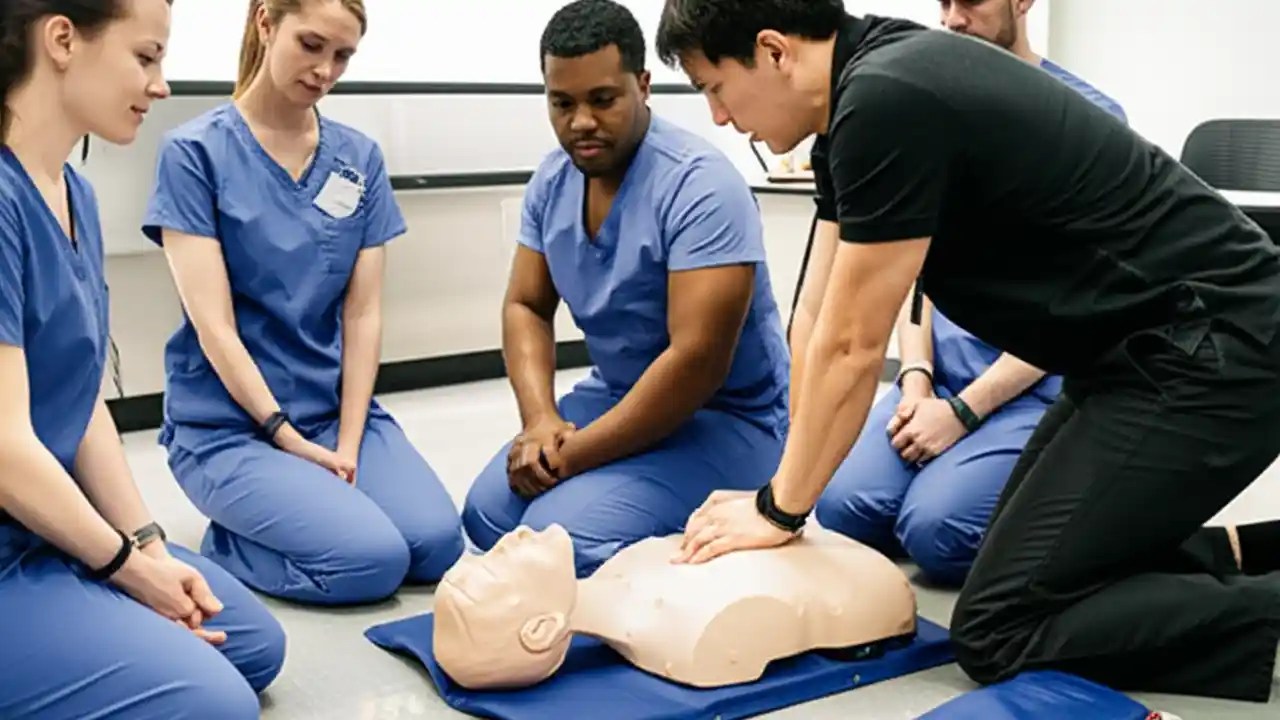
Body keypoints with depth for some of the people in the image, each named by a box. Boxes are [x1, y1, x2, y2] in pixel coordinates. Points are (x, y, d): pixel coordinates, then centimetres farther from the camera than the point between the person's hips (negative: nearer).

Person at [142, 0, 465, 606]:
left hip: (338, 407, 5)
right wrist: (287, 438, -15)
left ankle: (317, 493, 10)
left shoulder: (360, 159, 5)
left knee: (437, 544, -17)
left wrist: (349, 441, -9)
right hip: (229, 423, -4)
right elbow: (213, 325, -12)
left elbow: (363, 314, 1)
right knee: (372, 558, -23)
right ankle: (225, 544, 4)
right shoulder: (195, 152, -8)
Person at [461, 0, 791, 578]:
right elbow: (525, 307, 7)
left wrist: (573, 457, -23)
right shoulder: (551, 182, 0)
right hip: (618, 397, 8)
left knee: (560, 541, -23)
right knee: (489, 514, -6)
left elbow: (698, 361, -28)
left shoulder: (700, 186, -24)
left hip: (722, 418, -7)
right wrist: (539, 419, -13)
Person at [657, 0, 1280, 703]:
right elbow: (825, 324, 10)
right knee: (1023, 562, 16)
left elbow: (851, 347, -16)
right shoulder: (877, 79, 8)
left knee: (1000, 628, -9)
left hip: (1213, 351, -10)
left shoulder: (887, 102, -23)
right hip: (1162, 346, 10)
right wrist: (783, 491, 10)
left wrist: (779, 511, -3)